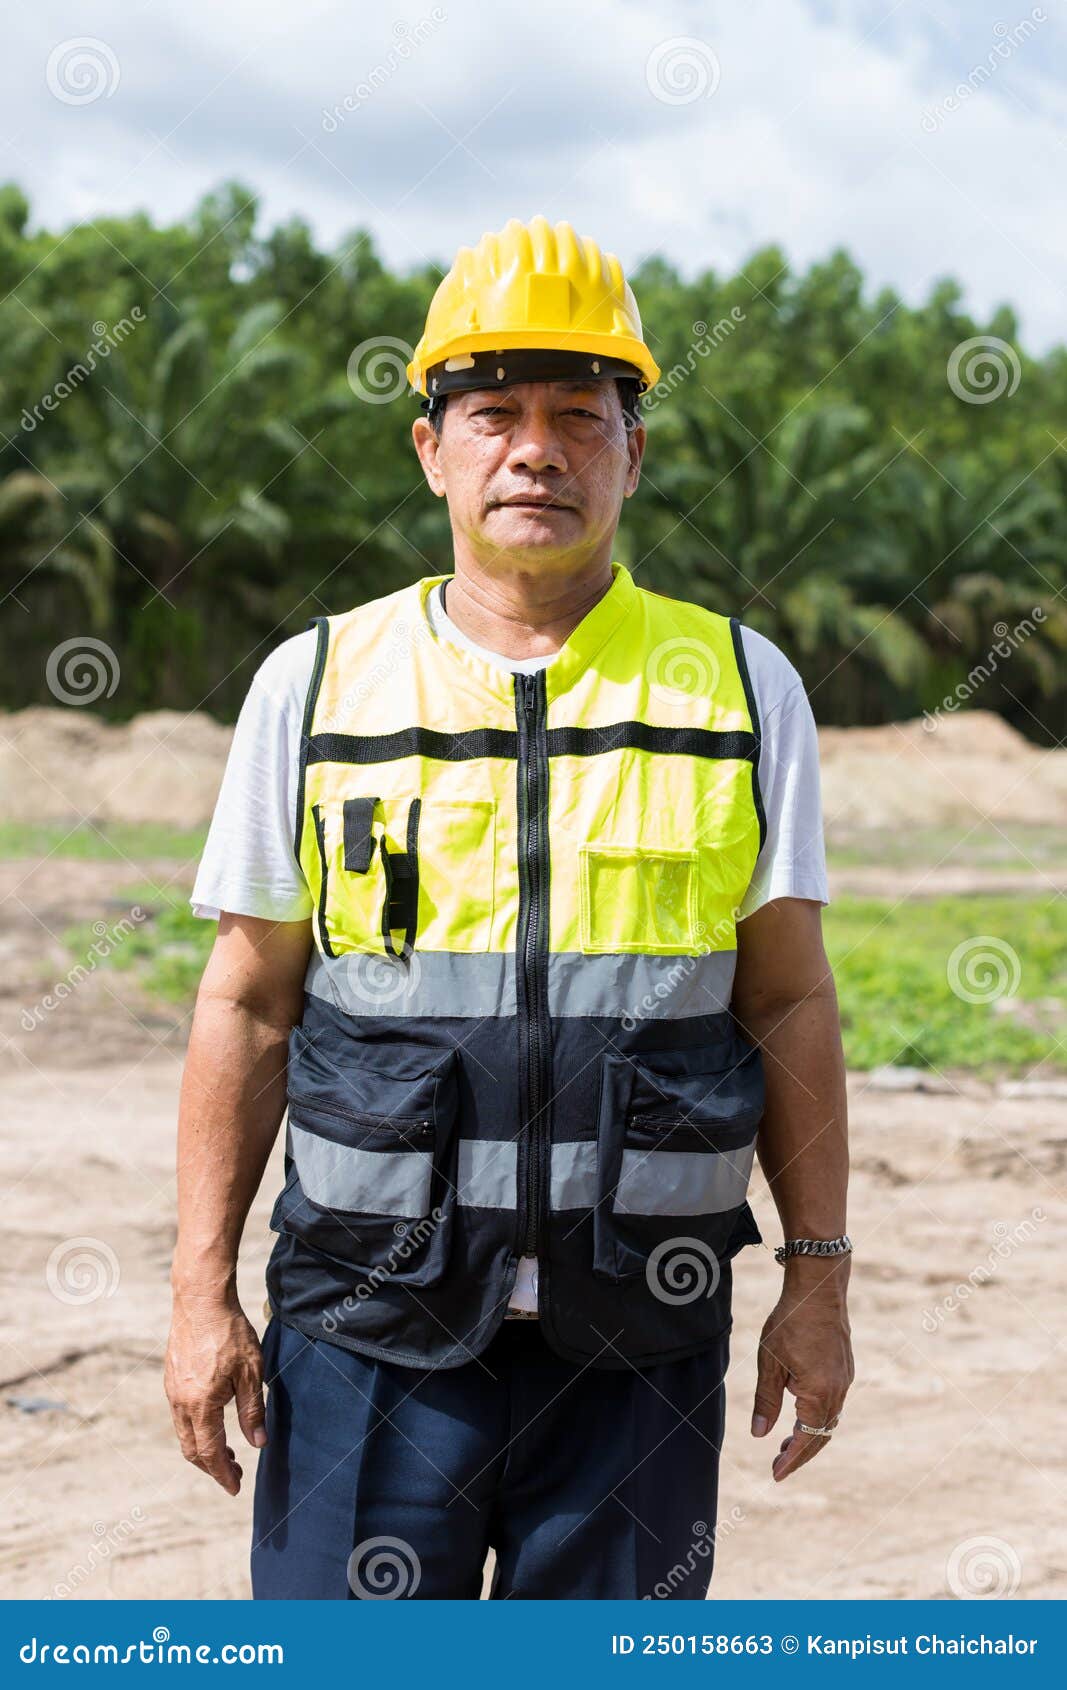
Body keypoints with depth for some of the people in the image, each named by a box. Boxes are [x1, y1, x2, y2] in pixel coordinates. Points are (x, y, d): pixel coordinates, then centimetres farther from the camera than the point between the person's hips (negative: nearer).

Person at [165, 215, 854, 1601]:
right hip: (374, 1319, 0)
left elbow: (790, 1002, 8)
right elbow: (248, 1008, 6)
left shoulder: (743, 689, 6)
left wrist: (818, 1277, 3)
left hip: (642, 1331, 1)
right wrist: (203, 1291, 1)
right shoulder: (318, 684, 5)